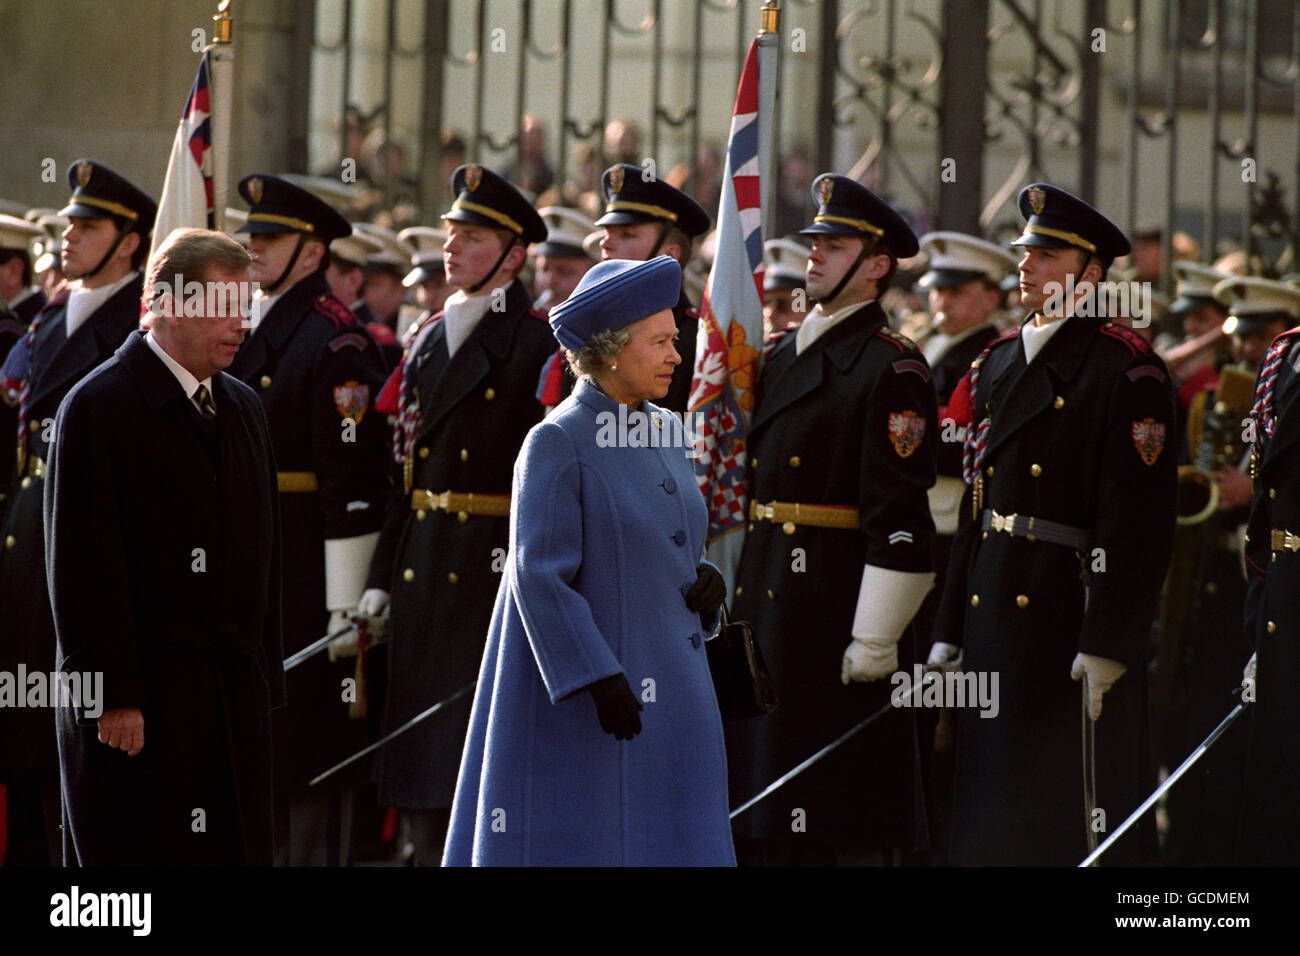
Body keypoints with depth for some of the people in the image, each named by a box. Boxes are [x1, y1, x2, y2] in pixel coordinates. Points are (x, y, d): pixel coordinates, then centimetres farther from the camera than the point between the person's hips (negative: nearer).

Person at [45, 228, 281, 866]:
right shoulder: (99, 407, -8)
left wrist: (265, 681, 14)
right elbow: (82, 565, -12)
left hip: (235, 697, 7)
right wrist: (112, 696, -16)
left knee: (238, 852, 4)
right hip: (140, 704, -7)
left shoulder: (242, 408, 16)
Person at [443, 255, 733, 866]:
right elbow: (539, 576, -17)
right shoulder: (557, 443, -12)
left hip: (668, 691, 7)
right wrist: (600, 679, -22)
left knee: (673, 847, 4)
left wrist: (705, 581, -1)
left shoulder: (665, 435, 12)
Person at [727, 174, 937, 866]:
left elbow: (898, 518, -15)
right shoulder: (783, 357, 16)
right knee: (763, 818, 10)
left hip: (836, 613, -8)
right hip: (764, 606, 8)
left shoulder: (892, 369, -10)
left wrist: (875, 639, -19)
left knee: (845, 825, -5)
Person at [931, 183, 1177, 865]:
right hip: (993, 611, 7)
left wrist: (1107, 643, -19)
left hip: (1072, 613, -7)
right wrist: (950, 629, 13)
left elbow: (1135, 520, -14)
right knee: (994, 809, 9)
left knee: (1073, 818, -4)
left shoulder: (1125, 369, -8)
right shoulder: (996, 364, 15)